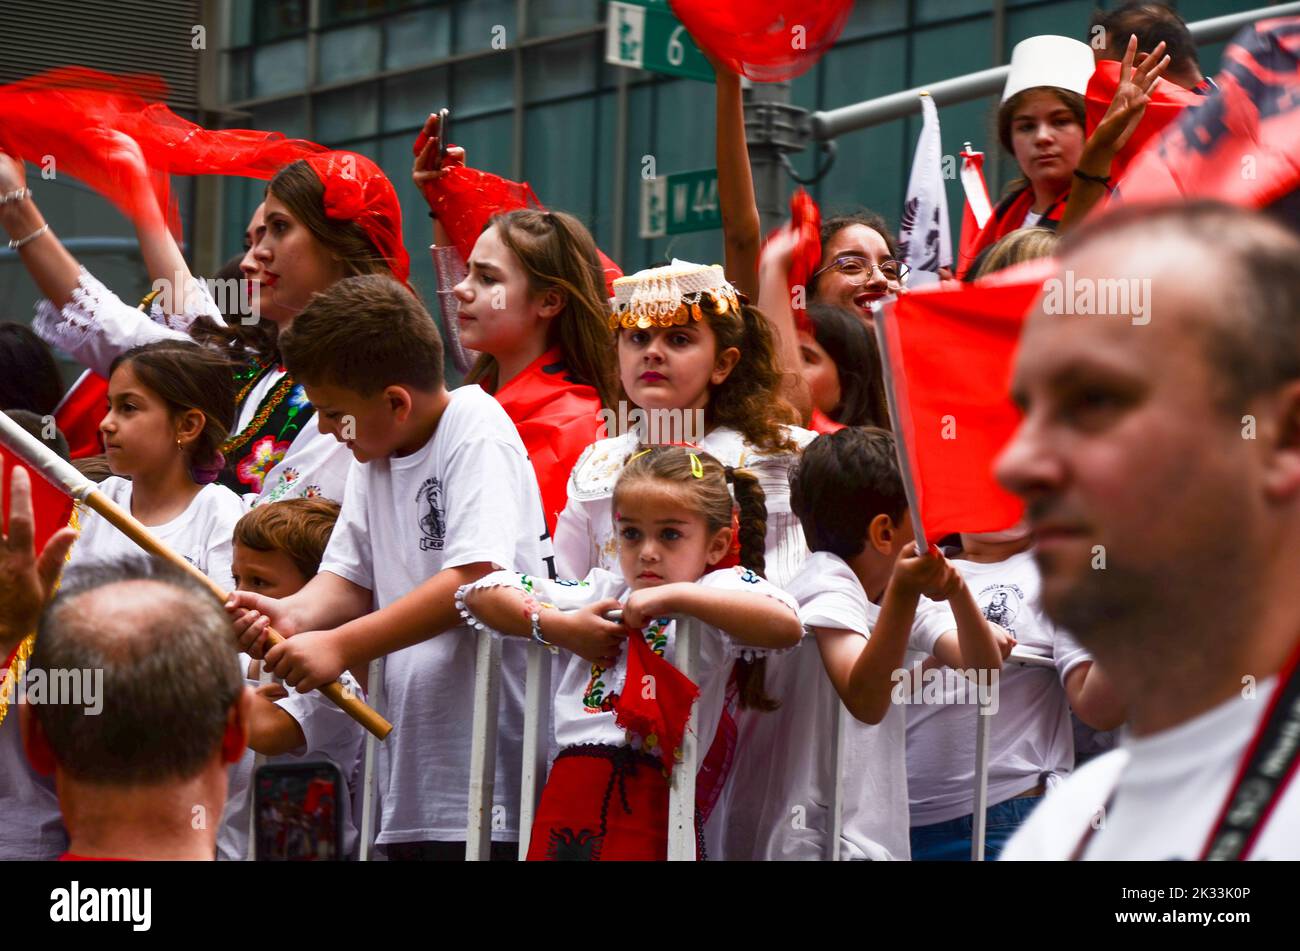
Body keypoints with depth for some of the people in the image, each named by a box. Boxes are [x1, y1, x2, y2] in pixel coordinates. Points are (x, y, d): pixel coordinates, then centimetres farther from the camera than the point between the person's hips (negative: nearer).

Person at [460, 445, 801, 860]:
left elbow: (785, 626, -18)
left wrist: (677, 595, -15)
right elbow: (480, 593, 20)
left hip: (651, 792, -4)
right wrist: (560, 627, 4)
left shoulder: (718, 589, 5)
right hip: (569, 788, 4)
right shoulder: (601, 592, 18)